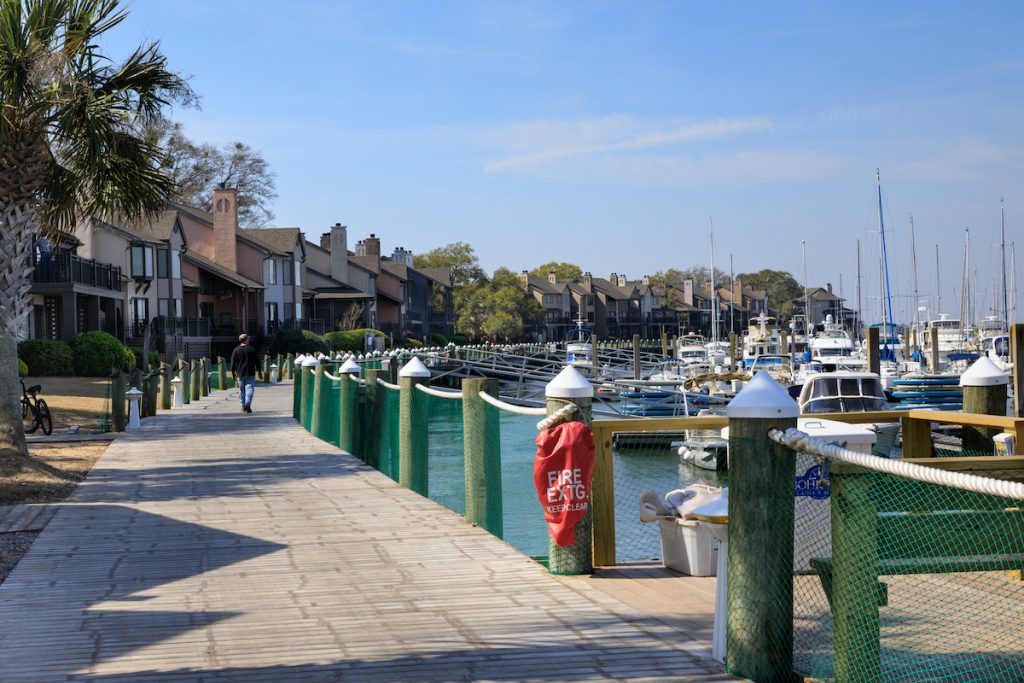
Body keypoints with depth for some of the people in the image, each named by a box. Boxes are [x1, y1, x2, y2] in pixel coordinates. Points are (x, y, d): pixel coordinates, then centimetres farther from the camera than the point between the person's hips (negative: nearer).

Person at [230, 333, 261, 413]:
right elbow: (257, 361, 3)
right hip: (250, 373, -2)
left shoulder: (236, 350, 1)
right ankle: (247, 405, -22)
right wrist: (259, 371, 12)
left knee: (242, 390, 13)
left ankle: (243, 406, 20)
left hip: (240, 374, 2)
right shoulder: (252, 350, -1)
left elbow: (233, 363, 2)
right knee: (250, 389, -5)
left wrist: (233, 373, 8)